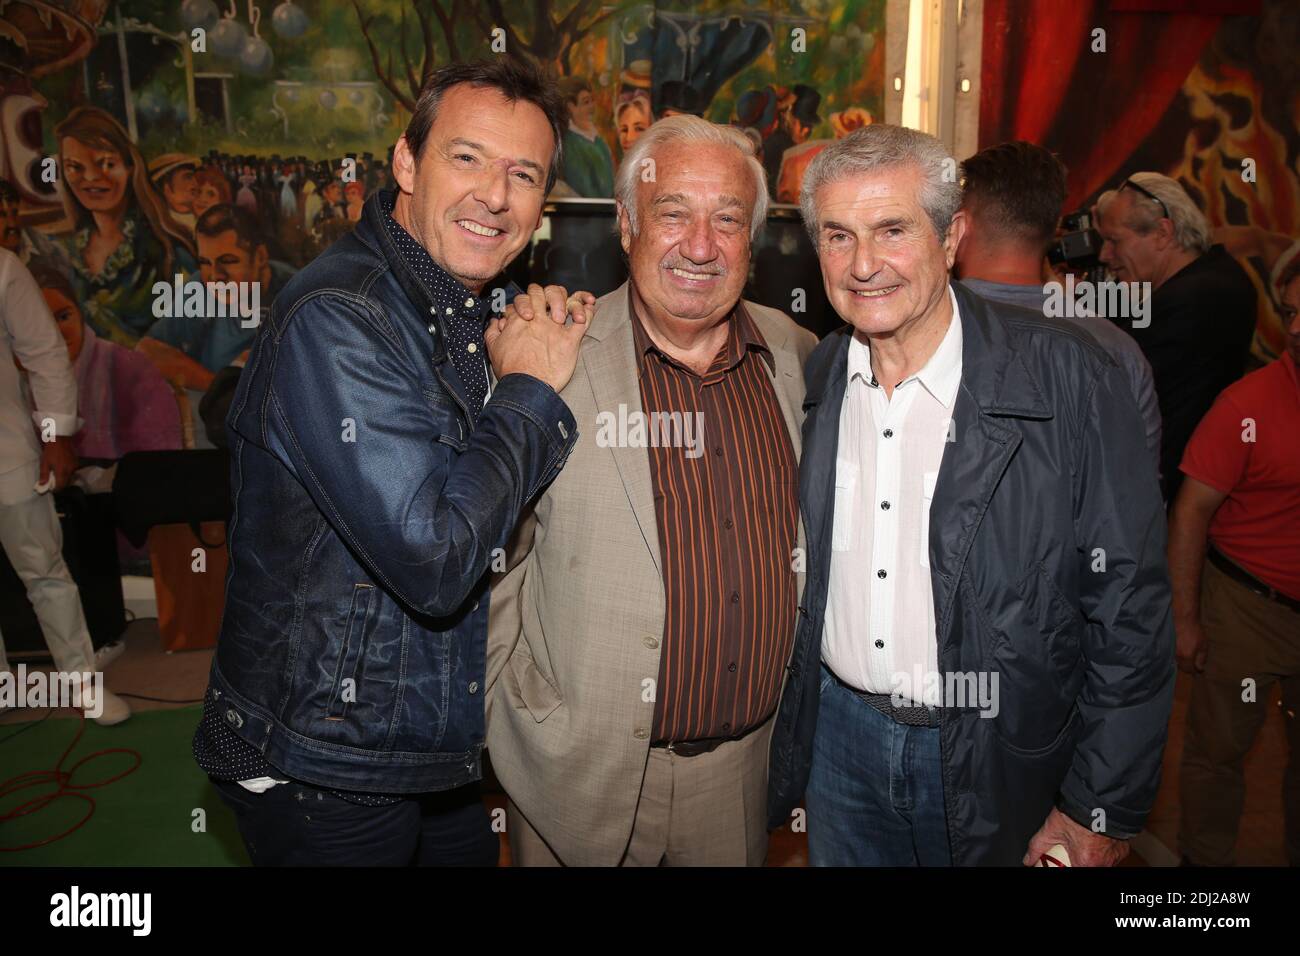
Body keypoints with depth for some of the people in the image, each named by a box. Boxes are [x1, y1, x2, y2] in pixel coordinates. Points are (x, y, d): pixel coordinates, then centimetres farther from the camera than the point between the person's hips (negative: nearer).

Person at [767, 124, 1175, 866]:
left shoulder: (1071, 380, -16)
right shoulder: (814, 380, -2)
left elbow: (1130, 605, -13)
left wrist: (1105, 809, -10)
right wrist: (788, 760, 9)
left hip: (996, 767, -3)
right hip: (838, 741, 4)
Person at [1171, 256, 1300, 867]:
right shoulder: (1250, 403, -14)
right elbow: (1192, 510, -11)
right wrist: (1185, 619, -11)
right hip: (1249, 606, -3)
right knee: (1218, 751, 10)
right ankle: (1205, 859, 29)